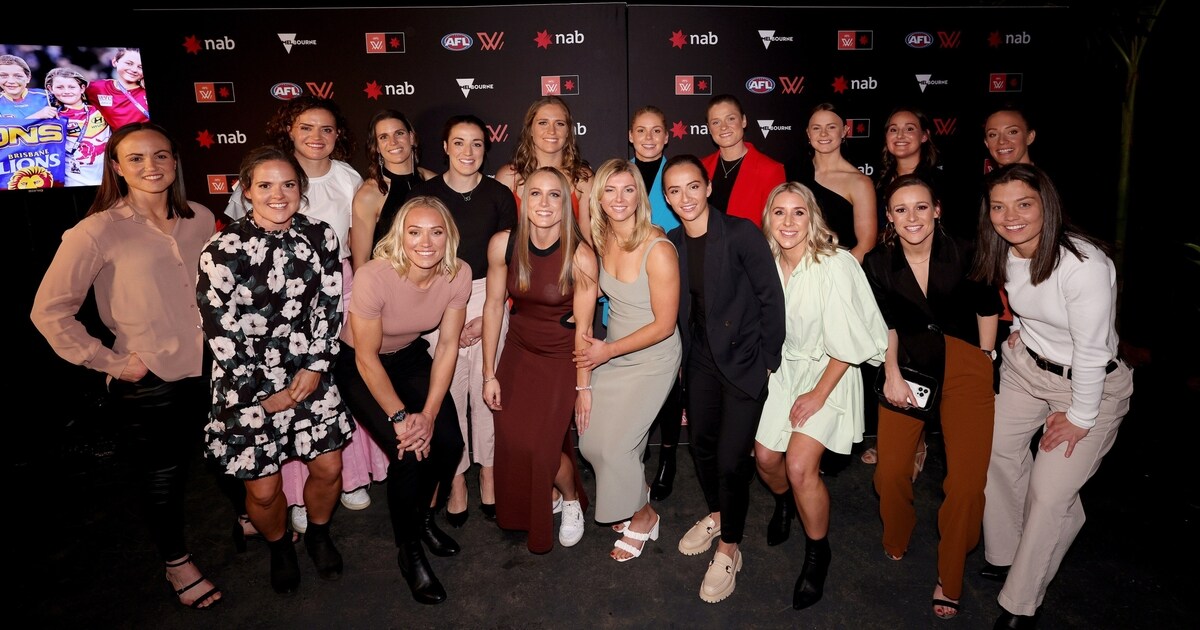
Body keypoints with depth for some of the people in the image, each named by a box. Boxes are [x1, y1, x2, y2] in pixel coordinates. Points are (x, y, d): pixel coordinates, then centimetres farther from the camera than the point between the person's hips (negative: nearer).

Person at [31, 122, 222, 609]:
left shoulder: (201, 219, 1)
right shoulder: (99, 232, -13)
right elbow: (49, 311, -9)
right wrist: (112, 362, -12)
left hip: (211, 369, 4)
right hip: (150, 382, -4)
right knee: (163, 478, 14)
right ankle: (177, 565, 36)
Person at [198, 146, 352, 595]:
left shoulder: (320, 237, -3)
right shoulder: (223, 251, -15)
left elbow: (330, 305, 2)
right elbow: (221, 334, -13)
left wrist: (316, 366, -6)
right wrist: (265, 393, -9)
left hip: (309, 374, 3)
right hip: (249, 384, -3)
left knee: (328, 468, 9)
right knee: (263, 487, 6)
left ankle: (318, 534, 40)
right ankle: (279, 547, 38)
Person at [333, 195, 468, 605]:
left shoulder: (458, 274, -20)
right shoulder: (374, 277, -31)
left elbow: (448, 346, -11)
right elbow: (367, 358, -22)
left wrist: (428, 413, -16)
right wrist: (399, 417, -21)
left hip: (410, 356, 4)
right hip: (359, 363, -4)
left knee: (449, 441, -10)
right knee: (409, 453, -17)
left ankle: (422, 517, 22)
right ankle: (409, 550, 10)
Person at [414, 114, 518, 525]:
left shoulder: (499, 195, 2)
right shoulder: (425, 194, 1)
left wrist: (487, 314, -5)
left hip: (490, 299, 0)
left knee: (487, 389, 3)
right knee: (448, 393, 0)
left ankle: (488, 476, 21)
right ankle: (456, 480, 17)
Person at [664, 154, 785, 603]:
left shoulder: (740, 233, -17)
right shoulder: (672, 244, 0)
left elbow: (771, 297, -13)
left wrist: (768, 361, -11)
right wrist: (683, 358, 11)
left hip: (745, 359, -5)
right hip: (702, 359, 6)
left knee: (731, 458, -5)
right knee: (701, 442, 16)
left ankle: (729, 548, 18)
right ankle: (716, 515, 43)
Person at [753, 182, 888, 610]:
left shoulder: (835, 265, -23)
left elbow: (847, 343, -19)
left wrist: (819, 394, -16)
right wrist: (768, 369, 6)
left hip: (829, 371, -5)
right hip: (785, 367, 5)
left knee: (800, 466, -15)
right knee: (765, 457, 7)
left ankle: (817, 552, 12)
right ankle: (784, 503, 44)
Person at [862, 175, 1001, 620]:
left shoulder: (966, 254, -10)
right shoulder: (878, 263, -6)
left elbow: (987, 309, 4)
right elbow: (885, 324, 2)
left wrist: (986, 363, 5)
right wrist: (892, 374, -7)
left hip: (965, 366, -1)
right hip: (907, 367, 1)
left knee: (968, 480, -6)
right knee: (890, 471, -2)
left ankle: (950, 577, 17)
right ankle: (895, 545, 31)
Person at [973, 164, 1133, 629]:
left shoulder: (1085, 265, -31)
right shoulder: (1004, 253, -8)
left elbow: (1092, 350, -24)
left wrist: (1080, 418, -16)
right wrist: (1019, 329, 3)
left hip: (1090, 382, -6)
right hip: (1026, 365, 7)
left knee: (1050, 495, -6)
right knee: (999, 451, 10)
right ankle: (1002, 556, 33)